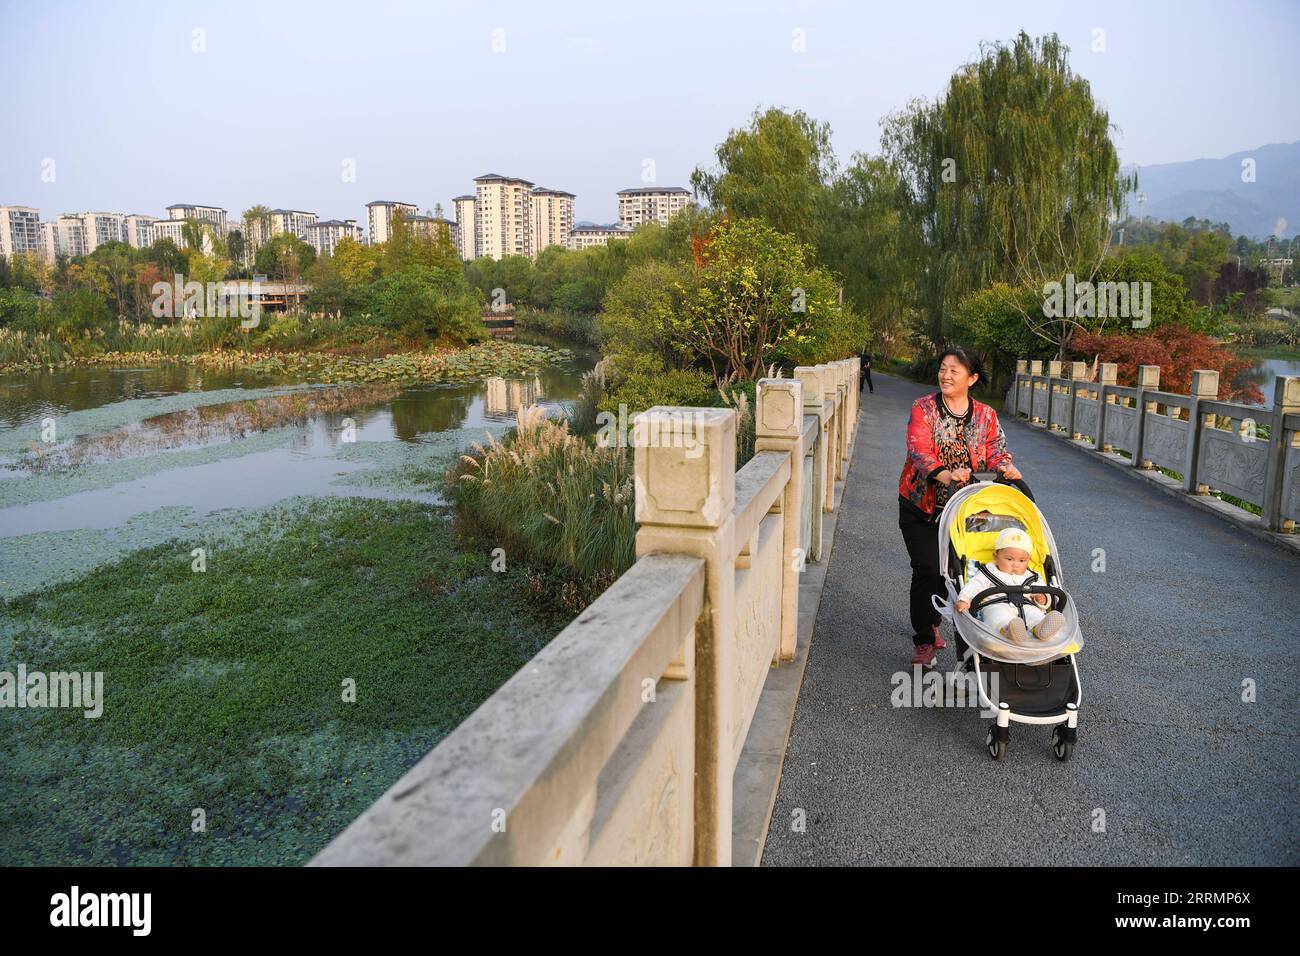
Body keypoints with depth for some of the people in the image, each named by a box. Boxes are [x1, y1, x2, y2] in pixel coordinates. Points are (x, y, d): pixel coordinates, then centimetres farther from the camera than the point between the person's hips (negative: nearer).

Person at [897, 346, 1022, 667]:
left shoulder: (985, 415, 6)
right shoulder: (923, 408, -5)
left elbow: (996, 450, -2)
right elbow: (919, 450, -20)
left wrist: (1006, 467, -27)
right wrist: (945, 474, -38)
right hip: (921, 506, -3)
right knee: (928, 570, -8)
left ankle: (930, 622, 37)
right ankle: (923, 640, 7)